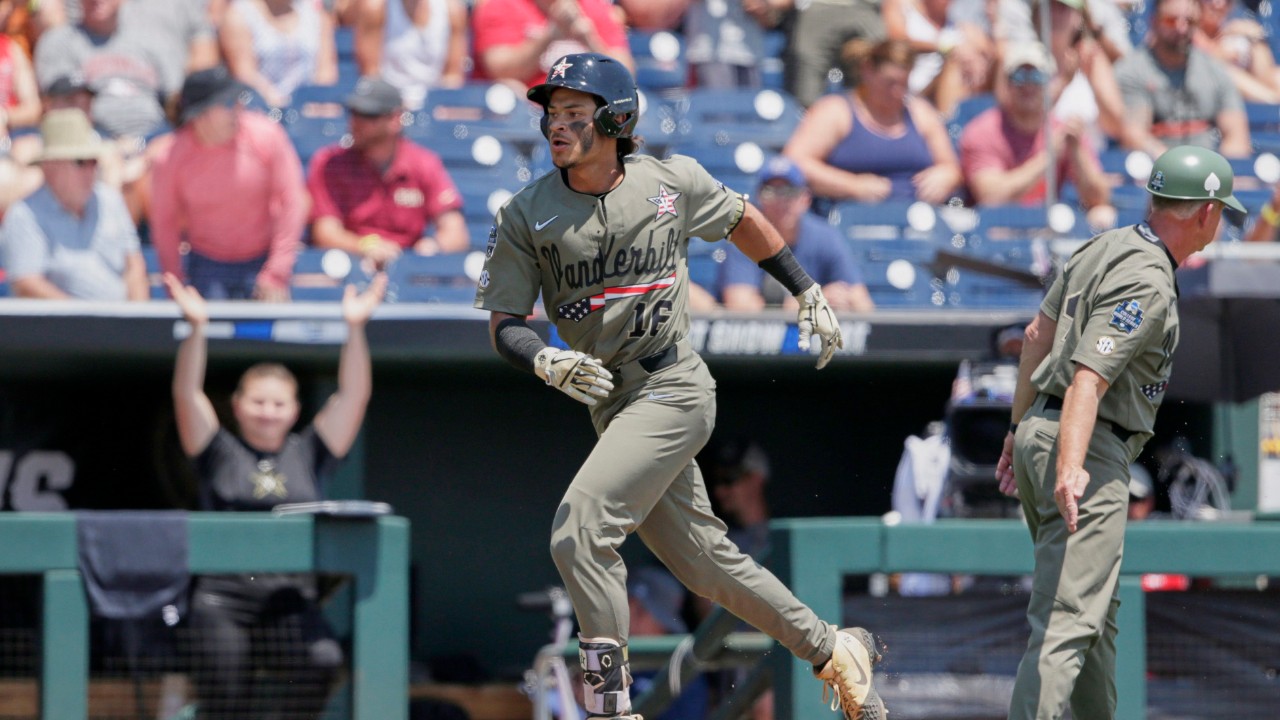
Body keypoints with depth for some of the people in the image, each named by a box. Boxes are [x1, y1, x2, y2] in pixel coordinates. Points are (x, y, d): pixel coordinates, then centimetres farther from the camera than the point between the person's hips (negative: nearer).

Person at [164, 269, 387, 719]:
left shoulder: (309, 455, 15)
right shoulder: (221, 455, 12)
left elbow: (353, 397, 8)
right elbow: (187, 395, 0)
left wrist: (355, 328, -3)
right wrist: (196, 328, -12)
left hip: (291, 595, 1)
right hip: (224, 594, 0)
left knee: (322, 662, -26)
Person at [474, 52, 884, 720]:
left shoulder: (674, 182, -3)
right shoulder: (526, 215, -1)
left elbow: (742, 220, 17)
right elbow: (504, 324, -3)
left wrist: (809, 294, 20)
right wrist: (548, 362, -23)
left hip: (672, 388, -4)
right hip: (611, 406, 4)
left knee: (579, 531, -22)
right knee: (704, 561, 13)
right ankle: (833, 652, 31)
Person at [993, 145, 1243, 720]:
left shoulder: (1106, 246, 11)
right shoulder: (1148, 283, -17)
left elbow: (1038, 335, 19)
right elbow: (1088, 376, -28)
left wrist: (1020, 429, 27)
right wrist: (1070, 468, -38)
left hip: (1039, 432, 10)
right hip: (1091, 449, -10)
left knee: (1098, 609, 21)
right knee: (1067, 620, -15)